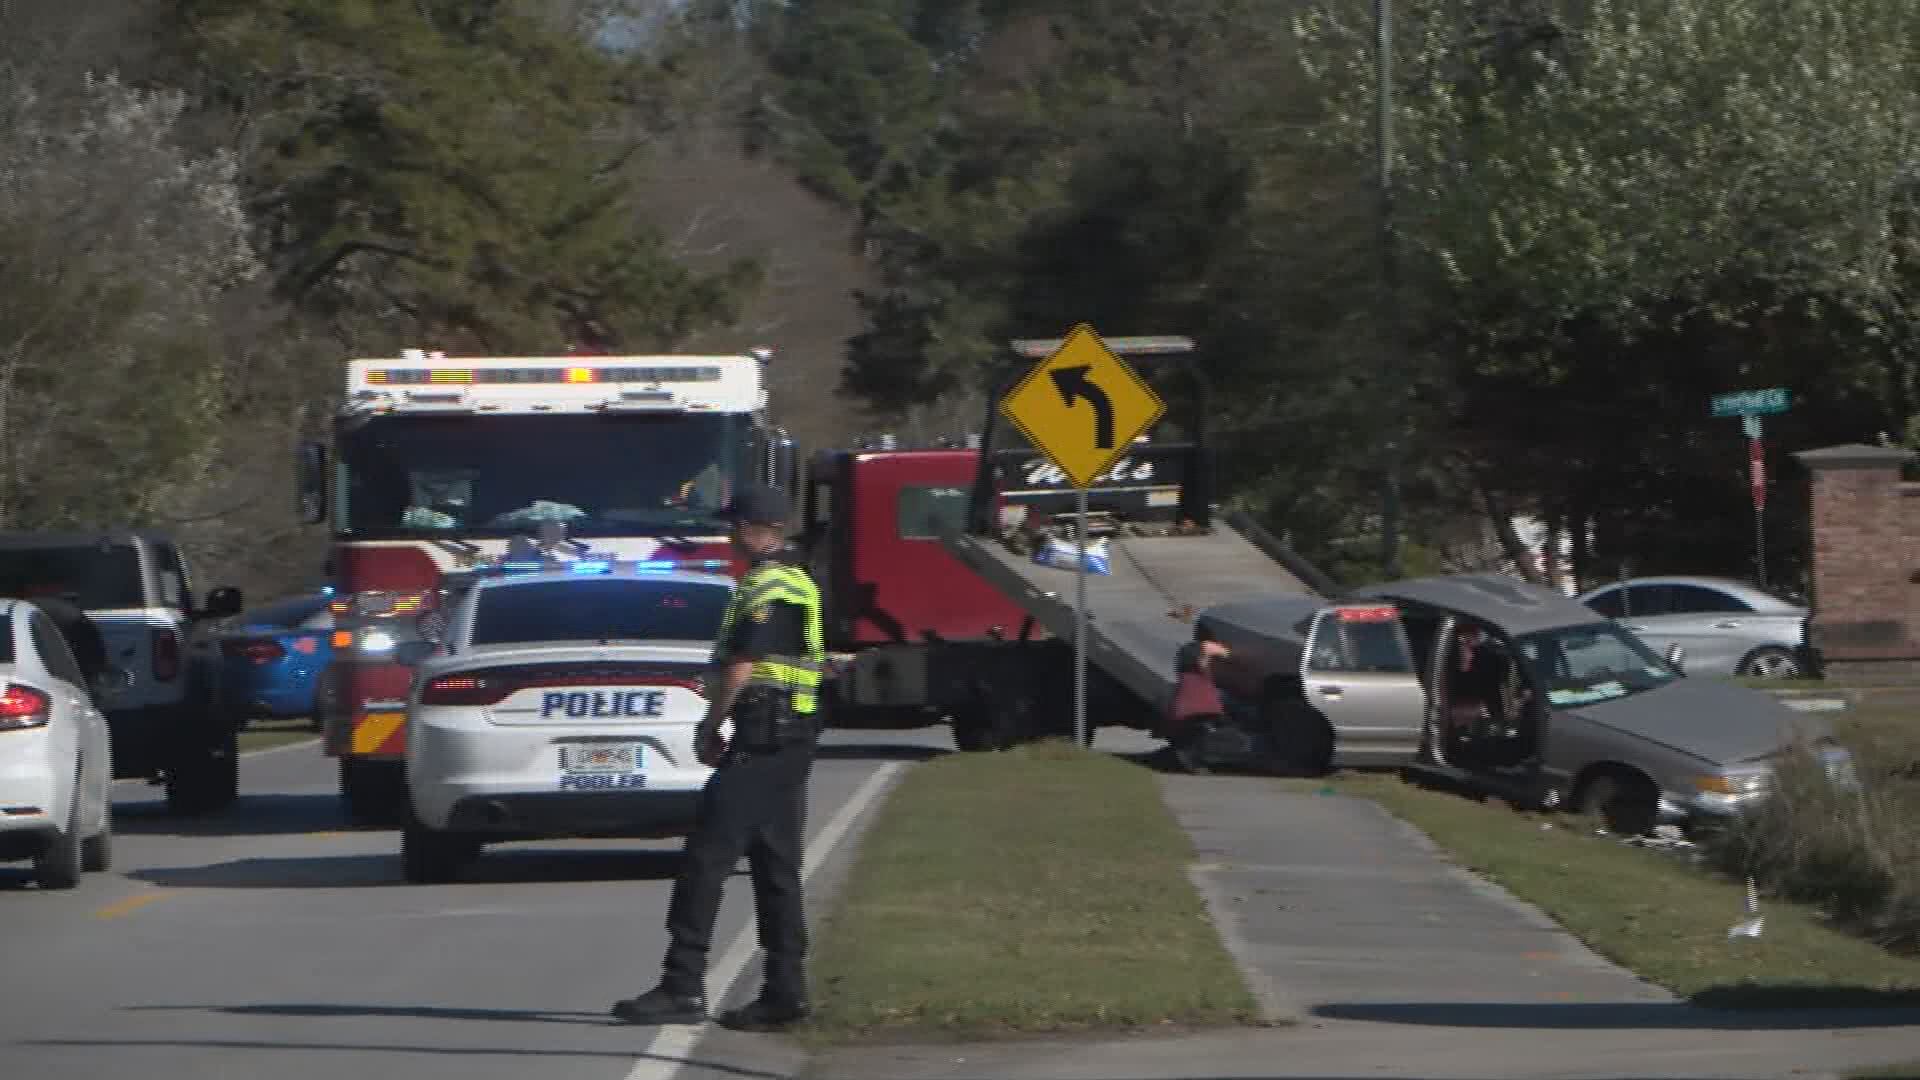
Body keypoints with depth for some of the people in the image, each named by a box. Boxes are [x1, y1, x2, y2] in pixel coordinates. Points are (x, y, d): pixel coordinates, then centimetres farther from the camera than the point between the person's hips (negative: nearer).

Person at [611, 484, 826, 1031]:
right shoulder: (799, 584, 20)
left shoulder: (765, 587, -12)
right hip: (790, 744, 11)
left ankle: (683, 987, -14)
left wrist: (710, 729, -8)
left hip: (761, 740, -11)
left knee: (706, 859, -11)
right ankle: (785, 991, 9)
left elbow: (742, 667, -17)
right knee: (775, 868, 11)